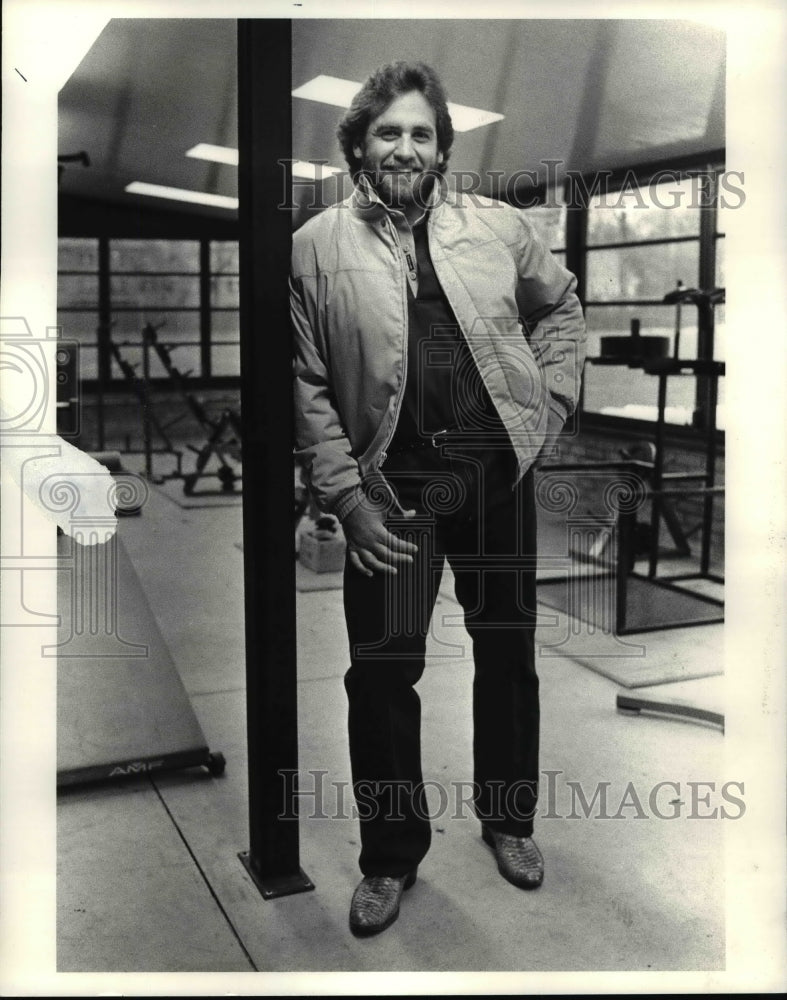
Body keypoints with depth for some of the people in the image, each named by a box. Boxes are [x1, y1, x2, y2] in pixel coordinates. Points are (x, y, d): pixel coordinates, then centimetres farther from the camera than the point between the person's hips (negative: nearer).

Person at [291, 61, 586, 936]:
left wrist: (550, 403, 6)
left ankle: (508, 820, 36)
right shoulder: (316, 248, -2)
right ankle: (390, 856, 21)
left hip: (496, 470, 3)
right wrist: (345, 496, -10)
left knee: (508, 653, 13)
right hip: (390, 483, -2)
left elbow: (559, 307, 18)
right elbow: (307, 385, -4)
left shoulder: (499, 226, 4)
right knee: (382, 668, 0)